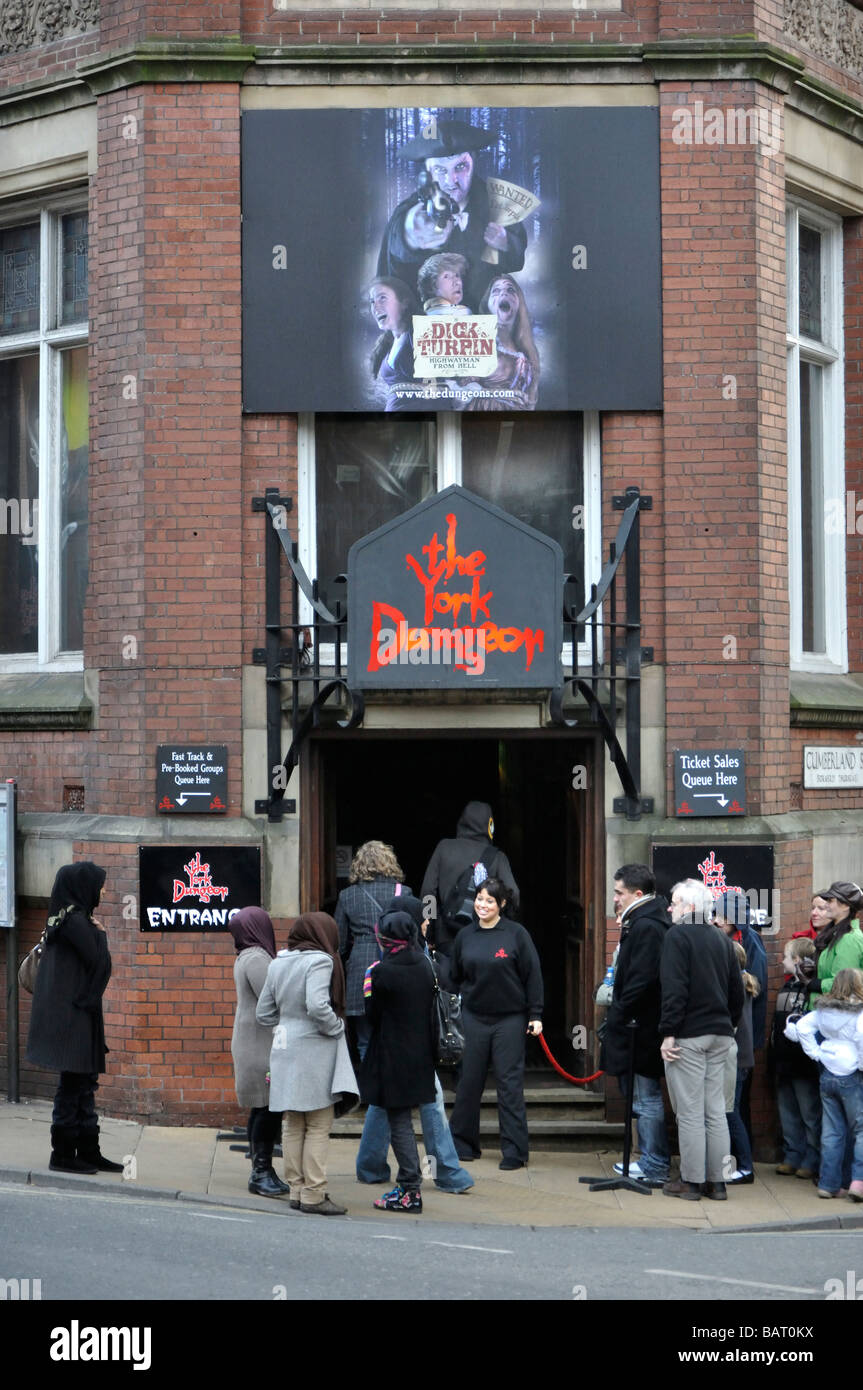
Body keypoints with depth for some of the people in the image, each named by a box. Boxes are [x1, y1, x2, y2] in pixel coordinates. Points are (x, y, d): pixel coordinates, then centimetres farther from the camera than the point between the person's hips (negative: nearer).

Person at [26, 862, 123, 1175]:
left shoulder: (72, 918, 14)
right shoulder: (76, 921, -15)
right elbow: (99, 964, -16)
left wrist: (96, 935, 5)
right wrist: (100, 934, -1)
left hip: (78, 1012, 10)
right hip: (74, 1013, -10)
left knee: (85, 1084, 12)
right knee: (73, 1084, -4)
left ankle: (88, 1151, 16)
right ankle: (63, 1153, 1)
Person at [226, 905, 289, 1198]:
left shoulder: (247, 957, 16)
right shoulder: (257, 958, -16)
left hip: (252, 1042, 10)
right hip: (261, 1044, -10)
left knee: (262, 1108, 11)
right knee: (269, 1108, -9)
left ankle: (261, 1171, 15)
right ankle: (262, 1172, -8)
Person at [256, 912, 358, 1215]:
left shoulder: (277, 963, 10)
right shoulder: (320, 961, -12)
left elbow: (264, 1013, 12)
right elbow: (317, 1006, -25)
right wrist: (337, 1027, -9)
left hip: (284, 1050, 7)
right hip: (314, 1052, -7)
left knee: (292, 1125, 12)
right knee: (319, 1126, -1)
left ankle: (297, 1190, 17)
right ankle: (313, 1195, -2)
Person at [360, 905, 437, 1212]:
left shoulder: (383, 971, -17)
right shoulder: (424, 965, 2)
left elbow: (373, 1014, -9)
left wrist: (369, 984, 5)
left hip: (393, 1057, -7)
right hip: (420, 1056, 7)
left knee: (398, 1120, -1)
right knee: (402, 1118, 16)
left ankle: (410, 1190, 0)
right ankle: (409, 1184, 21)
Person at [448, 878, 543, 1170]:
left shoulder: (516, 934, -4)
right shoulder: (465, 937, 7)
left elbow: (532, 975, -3)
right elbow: (455, 977, 16)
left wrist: (535, 1014, -7)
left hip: (510, 1019, -3)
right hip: (474, 1018, 4)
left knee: (510, 1083, -3)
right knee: (469, 1083, 7)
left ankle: (514, 1151, 1)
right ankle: (462, 1143, 18)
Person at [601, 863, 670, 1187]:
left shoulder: (645, 927, -18)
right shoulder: (645, 923, 15)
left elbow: (641, 981, -24)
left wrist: (617, 1015, -17)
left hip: (638, 1028, -11)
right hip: (642, 1028, 11)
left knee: (646, 1100, -4)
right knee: (645, 1098, 16)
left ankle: (654, 1168, 1)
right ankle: (652, 1162, 23)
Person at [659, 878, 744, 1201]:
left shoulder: (678, 936, -10)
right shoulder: (722, 939, 12)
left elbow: (674, 989, -17)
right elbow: (737, 990, 15)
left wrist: (668, 1033, -15)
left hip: (688, 1037, -7)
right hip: (719, 1035, 7)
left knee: (690, 1112, -2)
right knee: (716, 1111, 10)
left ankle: (691, 1181, 0)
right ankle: (716, 1181, 12)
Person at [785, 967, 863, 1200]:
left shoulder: (823, 1010, 8)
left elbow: (802, 1027, 9)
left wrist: (817, 1054, 9)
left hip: (827, 1074, 6)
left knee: (831, 1132, 10)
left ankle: (829, 1183, 10)